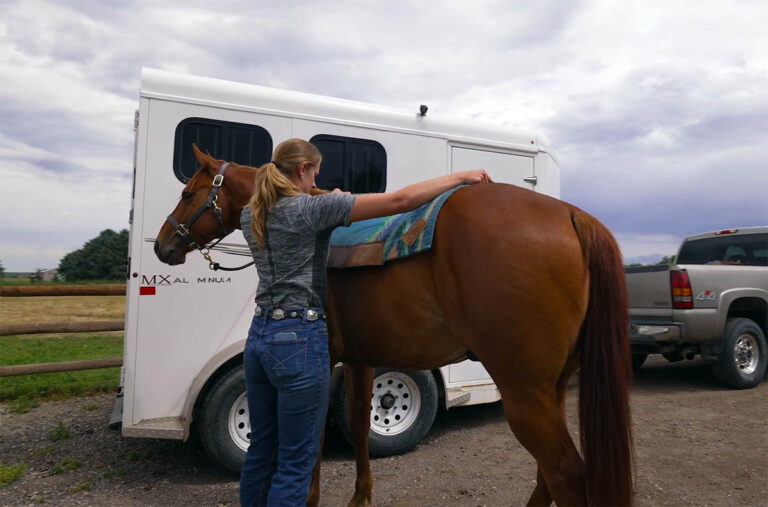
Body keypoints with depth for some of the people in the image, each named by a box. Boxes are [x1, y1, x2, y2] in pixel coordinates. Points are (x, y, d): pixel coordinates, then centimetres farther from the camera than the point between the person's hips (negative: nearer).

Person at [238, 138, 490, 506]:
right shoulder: (311, 207, -13)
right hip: (300, 339, -8)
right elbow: (398, 201, -16)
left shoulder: (251, 216, 8)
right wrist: (461, 178, -8)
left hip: (259, 336, 8)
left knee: (261, 451, 21)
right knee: (296, 462, 7)